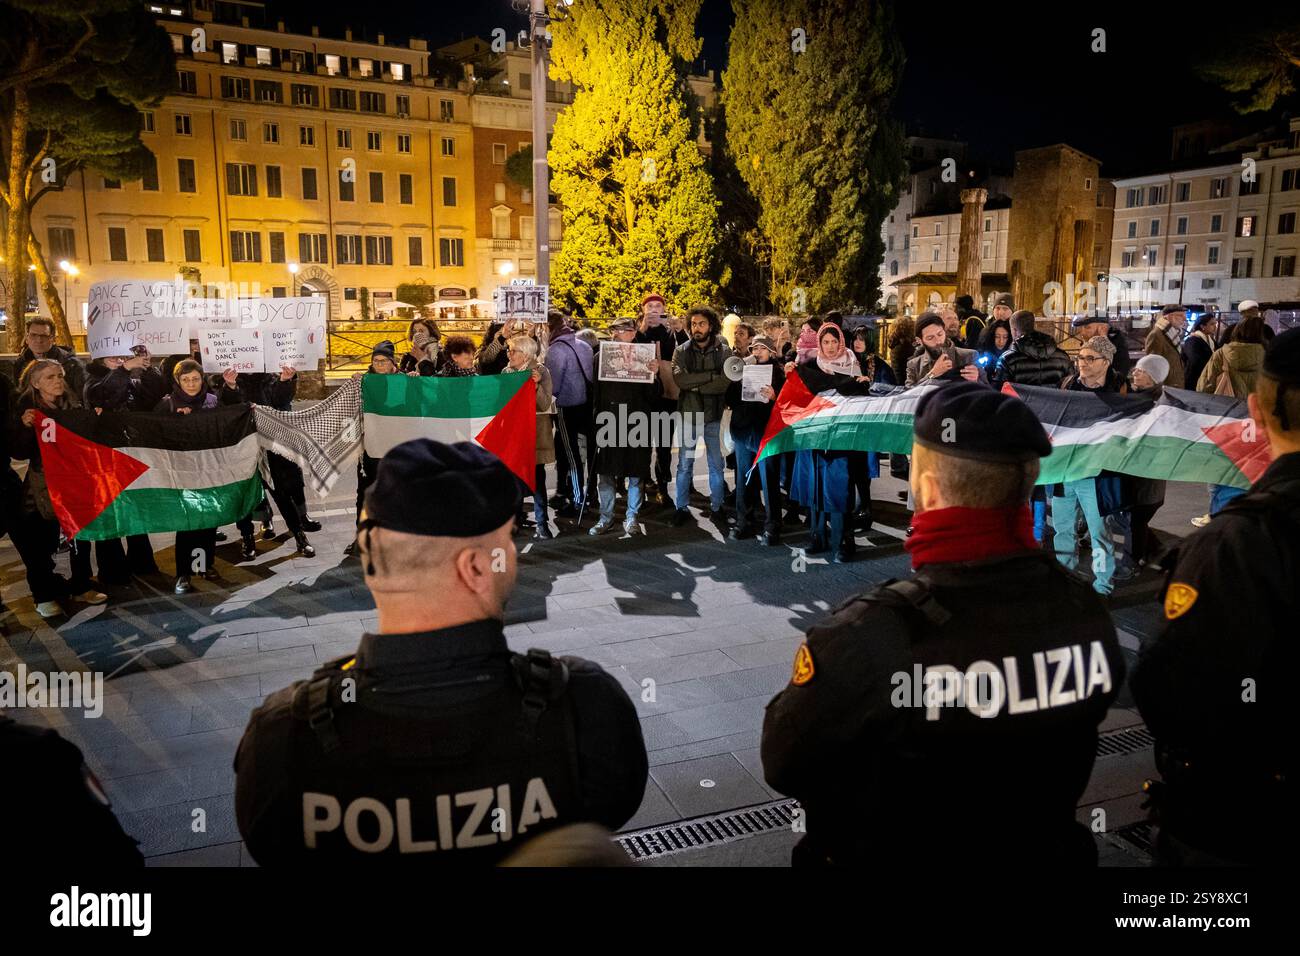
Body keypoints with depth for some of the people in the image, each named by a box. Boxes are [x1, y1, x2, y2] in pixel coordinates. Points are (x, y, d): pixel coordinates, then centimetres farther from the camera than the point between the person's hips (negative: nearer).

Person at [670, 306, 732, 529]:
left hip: (713, 416, 0)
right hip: (688, 414, 0)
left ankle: (716, 508, 21)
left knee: (716, 464, 9)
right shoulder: (681, 352, -1)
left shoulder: (723, 352, -2)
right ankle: (681, 508, 18)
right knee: (684, 464, 7)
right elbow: (680, 379, -16)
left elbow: (724, 383, -15)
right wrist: (711, 376, -17)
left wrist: (695, 385, -17)